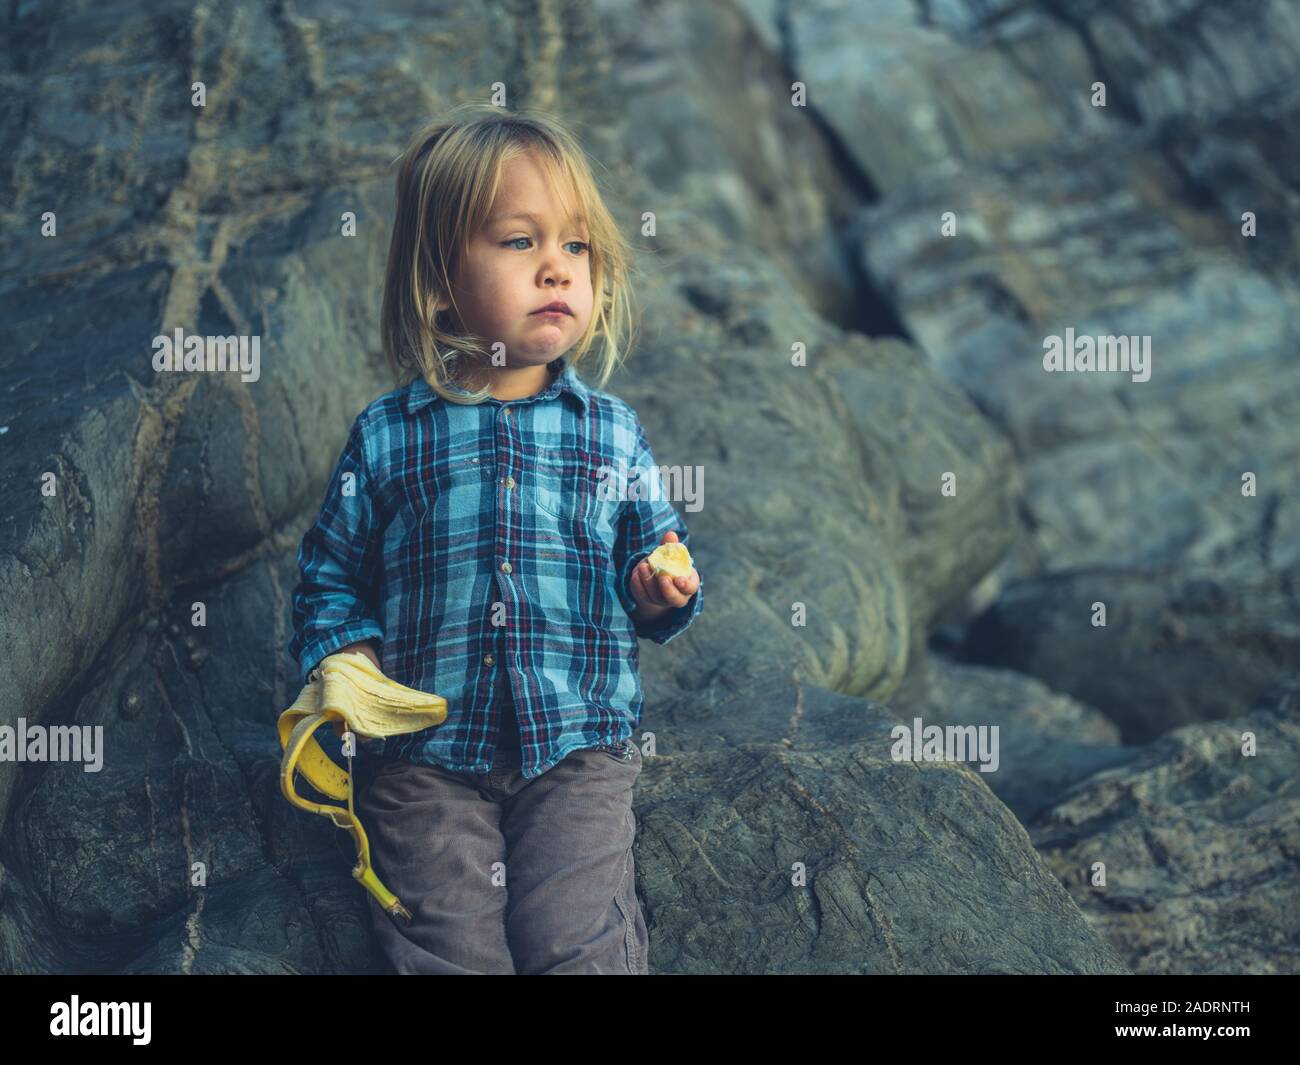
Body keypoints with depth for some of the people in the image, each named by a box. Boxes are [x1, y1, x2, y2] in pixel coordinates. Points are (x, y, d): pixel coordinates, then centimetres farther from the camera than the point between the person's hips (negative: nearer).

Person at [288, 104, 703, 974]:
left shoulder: (611, 431, 5)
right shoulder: (386, 438, 2)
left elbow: (650, 550, 11)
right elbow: (330, 575, 9)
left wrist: (662, 591, -10)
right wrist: (347, 660, -7)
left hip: (580, 742, 1)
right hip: (426, 752, 0)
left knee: (577, 942, -9)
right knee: (450, 945, -5)